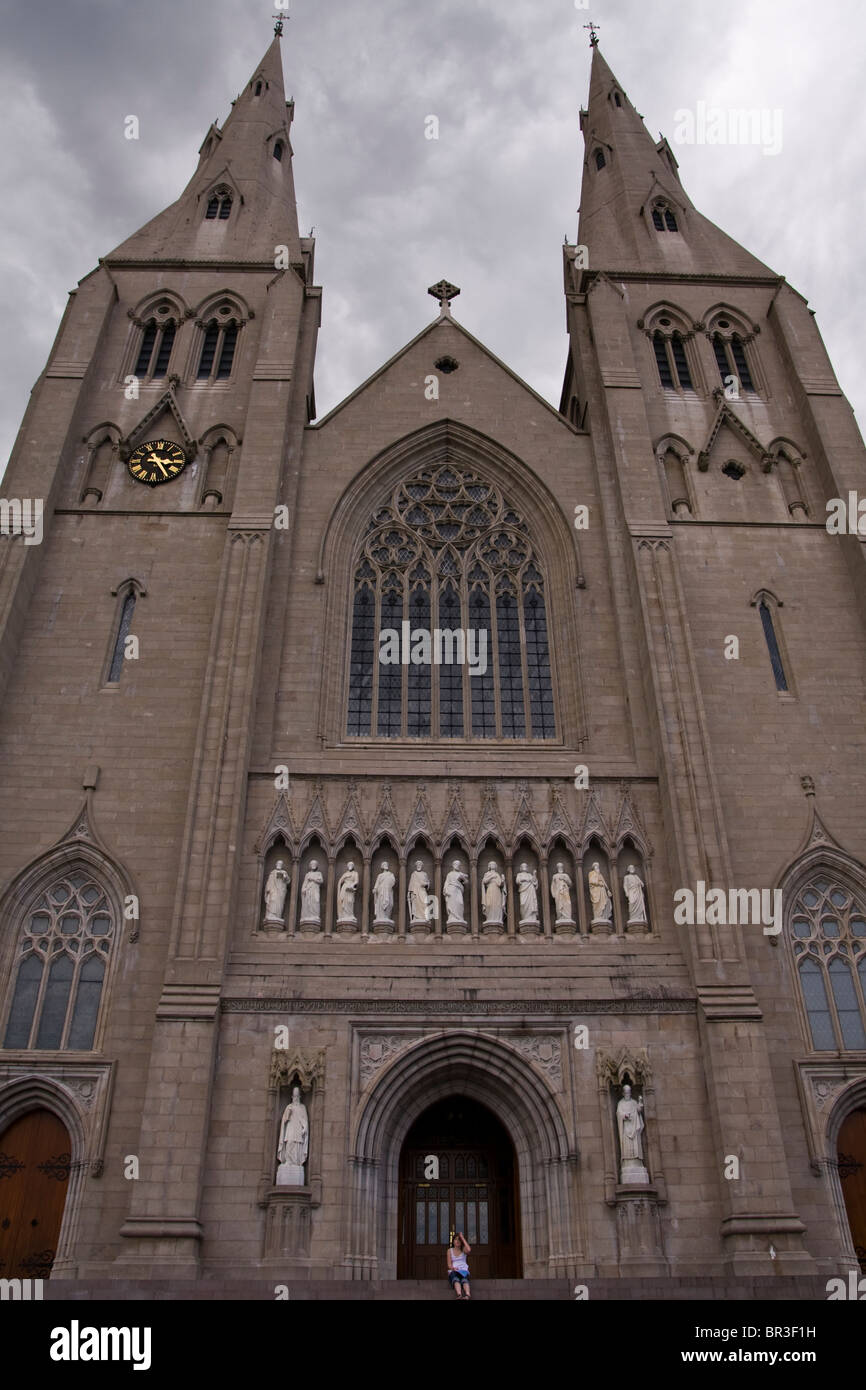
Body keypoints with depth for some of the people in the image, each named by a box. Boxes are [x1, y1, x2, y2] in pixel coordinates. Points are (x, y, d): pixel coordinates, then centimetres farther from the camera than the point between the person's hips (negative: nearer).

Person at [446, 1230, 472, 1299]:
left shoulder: (463, 1249, 13)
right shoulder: (450, 1250, 15)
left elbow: (468, 1250, -12)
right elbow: (449, 1264, 7)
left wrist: (462, 1237, -5)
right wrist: (452, 1268, -17)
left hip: (464, 1270, 0)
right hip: (453, 1271, 0)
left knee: (464, 1279, -38)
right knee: (456, 1279, -39)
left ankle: (467, 1295, -64)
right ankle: (459, 1295, -64)